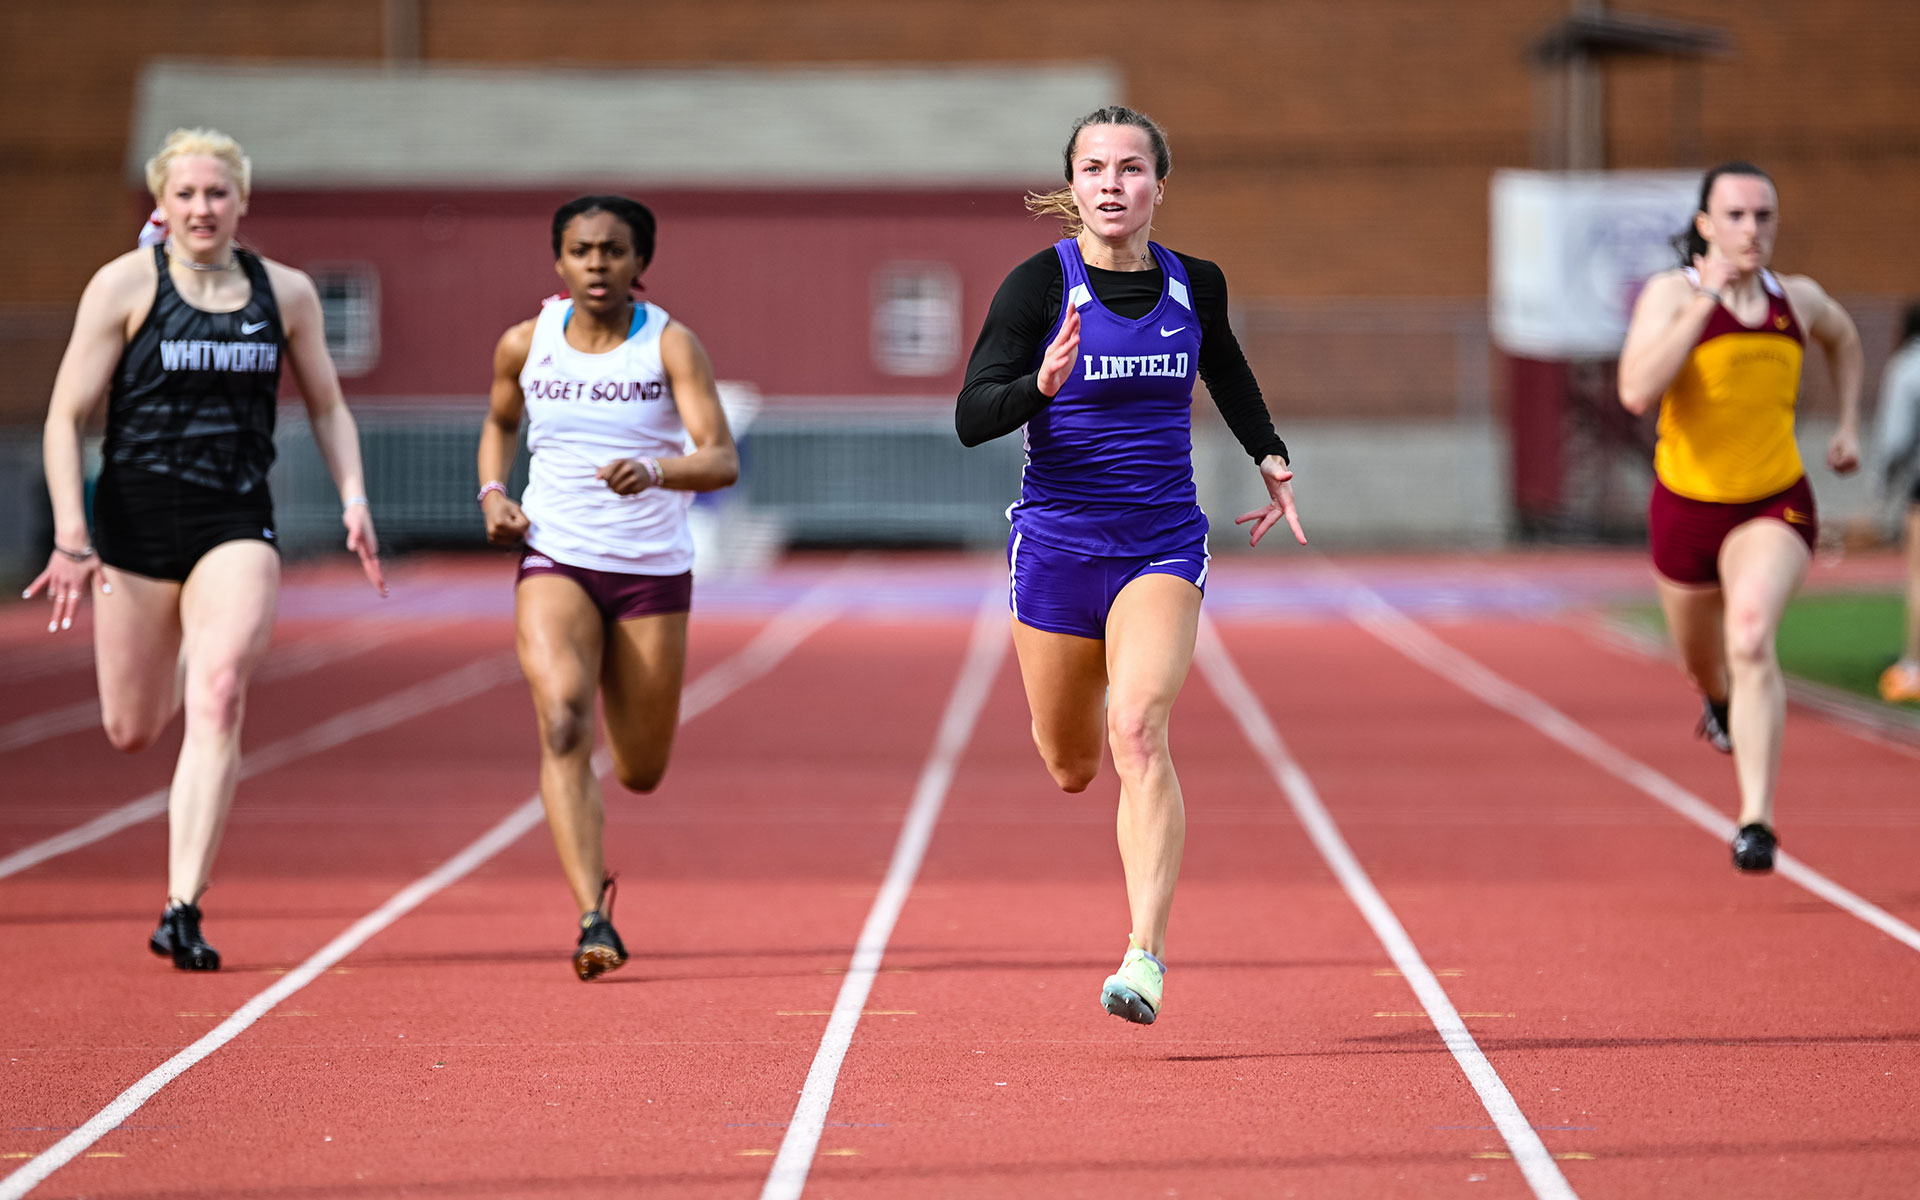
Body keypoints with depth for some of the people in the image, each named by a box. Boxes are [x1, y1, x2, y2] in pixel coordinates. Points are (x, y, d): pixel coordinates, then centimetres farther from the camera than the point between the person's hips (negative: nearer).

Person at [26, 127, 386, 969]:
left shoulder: (286, 294, 5)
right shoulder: (125, 285, -3)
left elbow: (327, 407, 19)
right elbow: (66, 416, -2)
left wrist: (353, 502, 4)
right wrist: (70, 534, -12)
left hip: (237, 527, 1)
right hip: (136, 522, 0)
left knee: (218, 700, -20)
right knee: (131, 732, 7)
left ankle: (182, 912, -21)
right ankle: (176, 673, 48)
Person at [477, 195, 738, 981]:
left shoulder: (670, 344, -8)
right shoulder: (524, 346, 1)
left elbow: (722, 460, -18)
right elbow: (499, 423, 23)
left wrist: (656, 471, -38)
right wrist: (492, 494, 4)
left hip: (653, 571, 0)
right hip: (555, 561, 0)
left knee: (641, 772, 9)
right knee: (563, 724, -25)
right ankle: (594, 917, -27)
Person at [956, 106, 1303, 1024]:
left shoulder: (1194, 286, 2)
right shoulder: (1039, 285, -8)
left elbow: (1226, 370, 25)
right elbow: (971, 420, -15)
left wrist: (1270, 455, 18)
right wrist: (1042, 384, -32)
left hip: (1163, 545, 0)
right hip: (1057, 541, 0)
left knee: (1137, 733, -22)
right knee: (1071, 767, 12)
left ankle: (1145, 956, -26)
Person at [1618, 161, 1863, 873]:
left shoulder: (1798, 299, 0)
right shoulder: (1671, 294, -12)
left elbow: (1843, 339, 25)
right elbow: (1636, 392, -30)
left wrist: (1848, 425, 15)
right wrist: (1706, 301, -30)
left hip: (1775, 506, 0)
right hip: (1687, 506, 0)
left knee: (1751, 642, -27)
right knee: (1702, 660, 22)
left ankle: (1757, 822, -29)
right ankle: (1721, 703, 62)